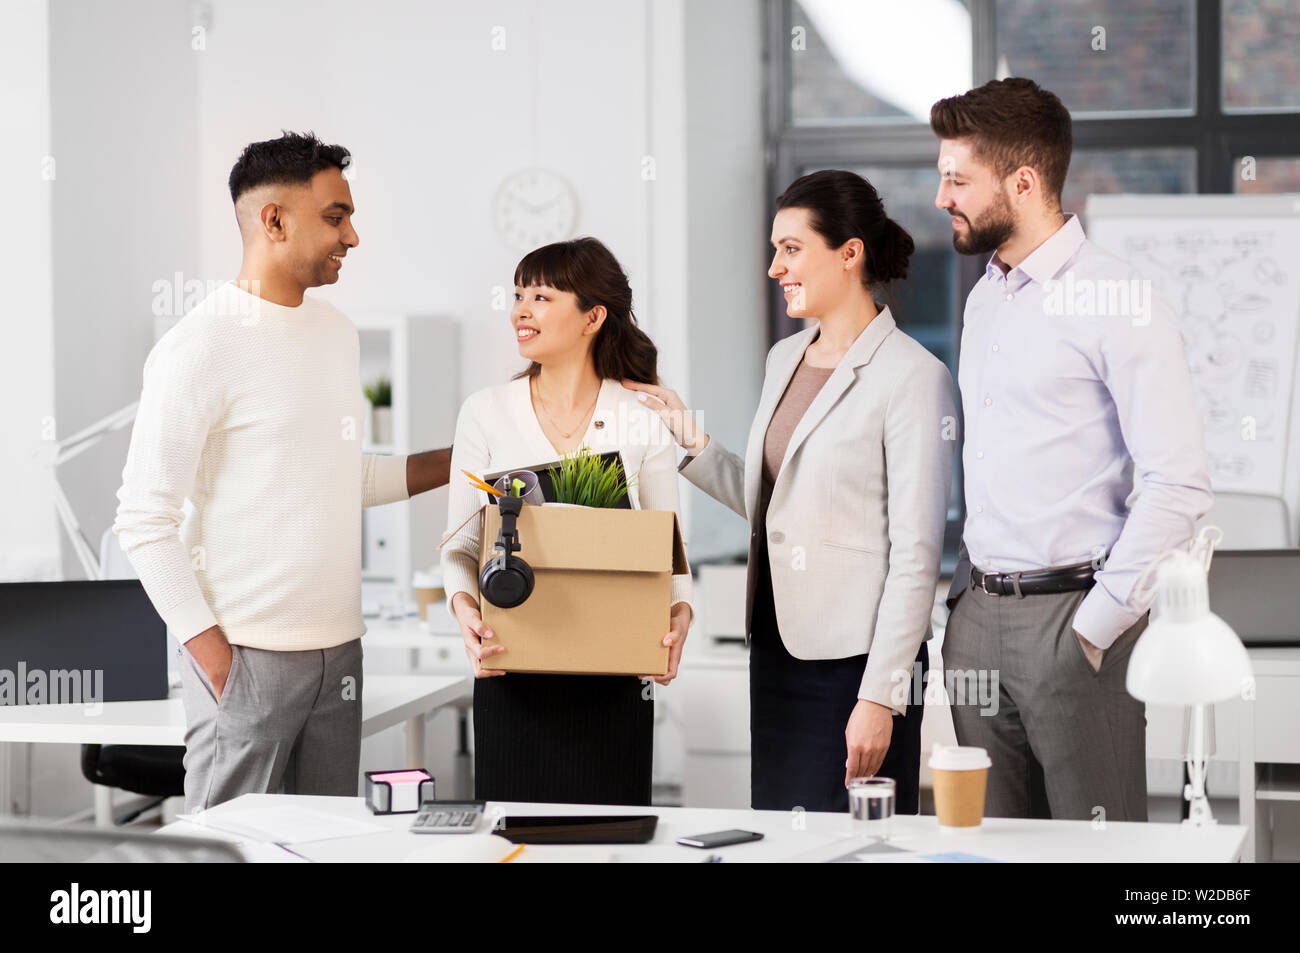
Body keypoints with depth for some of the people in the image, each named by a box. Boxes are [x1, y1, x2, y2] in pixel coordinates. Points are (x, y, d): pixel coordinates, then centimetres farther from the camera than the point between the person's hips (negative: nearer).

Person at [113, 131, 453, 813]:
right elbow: (143, 522, -12)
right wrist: (211, 649, -16)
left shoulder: (336, 331, 14)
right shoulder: (200, 347, -11)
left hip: (337, 649, 7)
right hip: (244, 654, -7)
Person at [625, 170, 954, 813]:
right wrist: (691, 441, 10)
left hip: (858, 659, -7)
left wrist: (879, 697, -17)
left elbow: (916, 554, -15)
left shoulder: (912, 377, -12)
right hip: (776, 649, 8)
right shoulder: (785, 359, 13)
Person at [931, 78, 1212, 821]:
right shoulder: (985, 299, 15)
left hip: (1070, 613, -7)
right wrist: (966, 594, 11)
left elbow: (1180, 485, -16)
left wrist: (1097, 624, -15)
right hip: (979, 617, 7)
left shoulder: (1119, 302, -11)